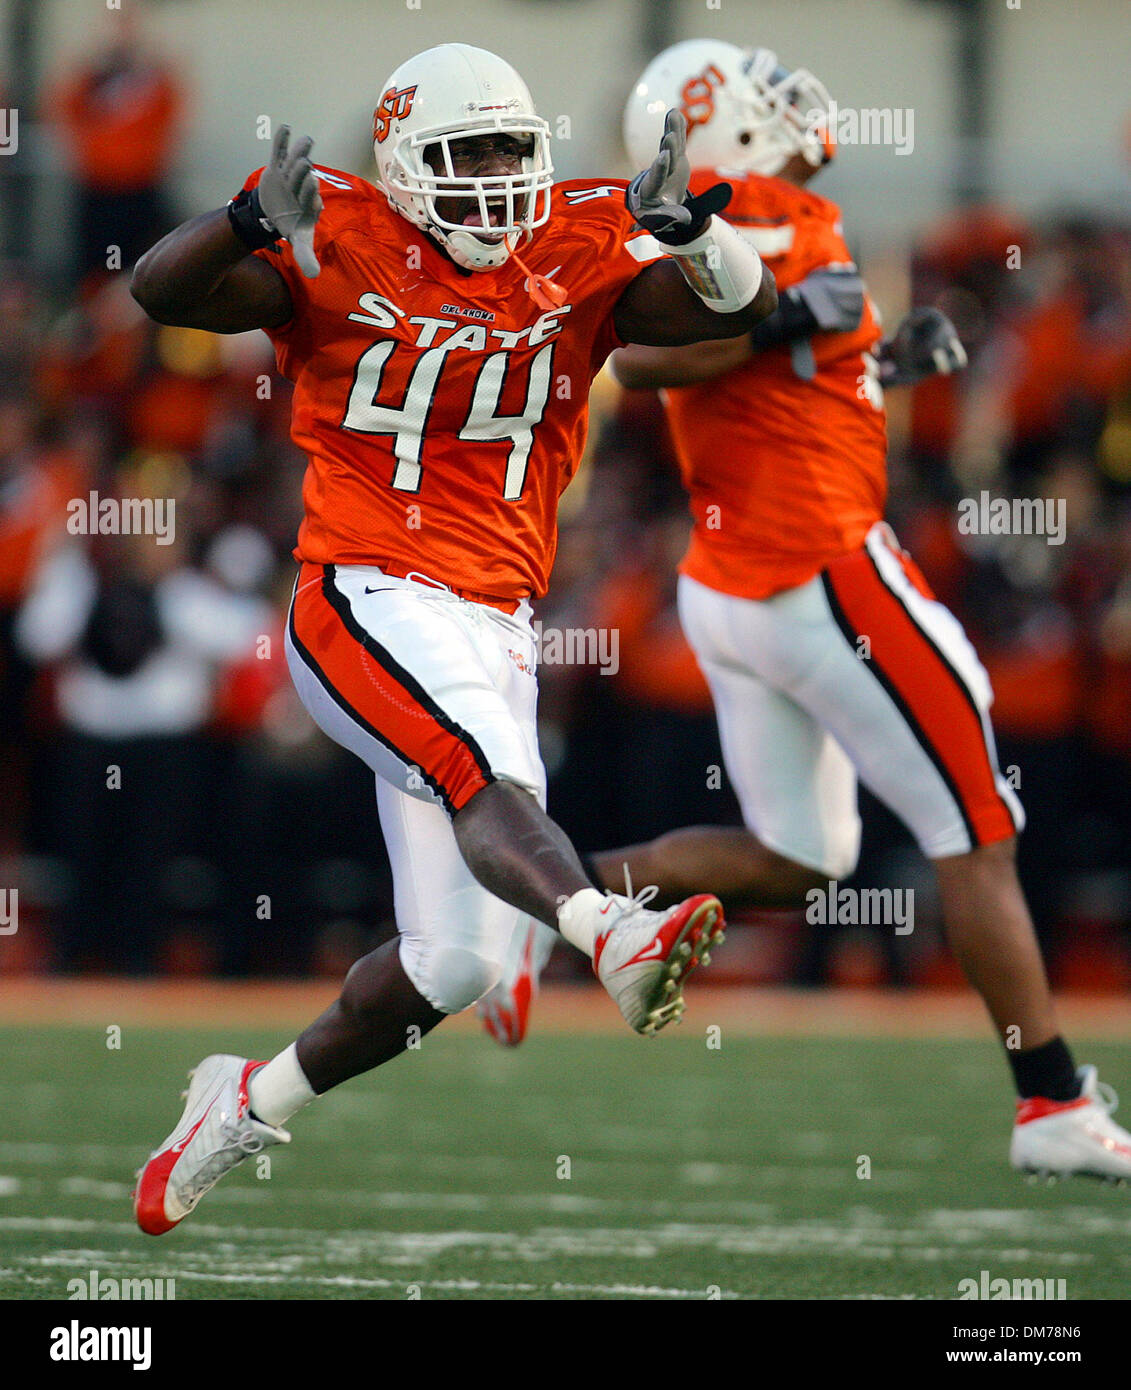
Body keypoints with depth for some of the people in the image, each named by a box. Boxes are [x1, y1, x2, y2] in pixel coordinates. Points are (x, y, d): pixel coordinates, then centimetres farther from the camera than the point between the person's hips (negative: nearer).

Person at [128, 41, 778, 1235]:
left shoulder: (574, 257, 7)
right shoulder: (342, 252, -4)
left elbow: (745, 304, -3)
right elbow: (161, 290, -16)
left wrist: (688, 229, -24)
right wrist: (251, 223, -36)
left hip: (493, 627, 5)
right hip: (367, 599, -5)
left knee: (455, 959, 5)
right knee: (490, 772, -35)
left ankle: (256, 1097, 25)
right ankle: (612, 936, -62)